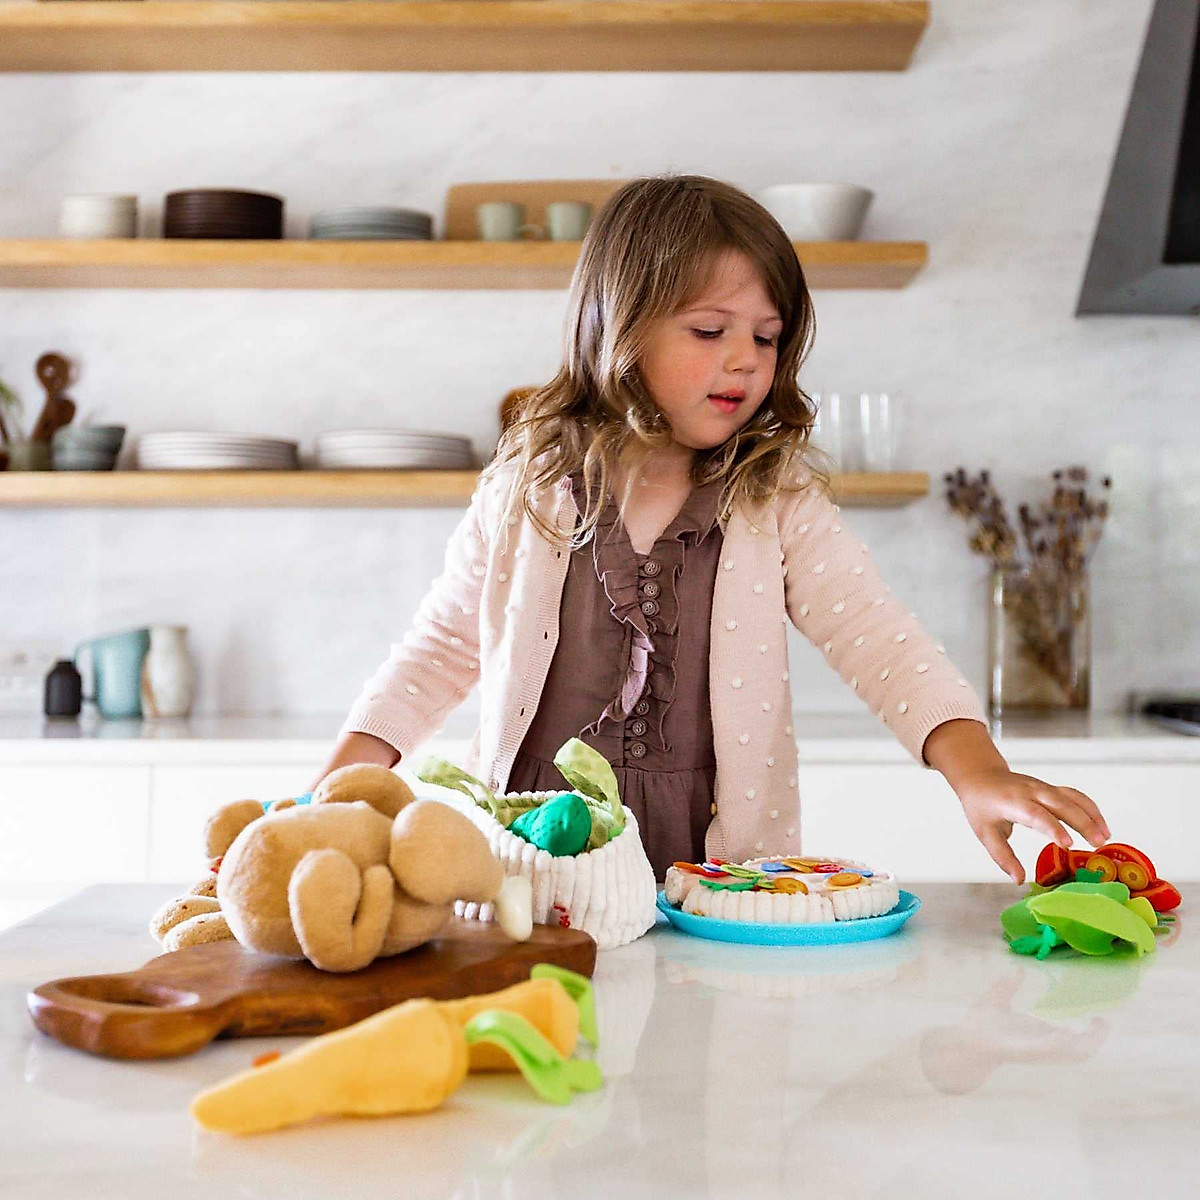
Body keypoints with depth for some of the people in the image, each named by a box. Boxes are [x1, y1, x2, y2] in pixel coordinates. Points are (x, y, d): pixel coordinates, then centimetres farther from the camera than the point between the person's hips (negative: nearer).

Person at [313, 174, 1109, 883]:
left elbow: (877, 639, -9)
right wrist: (344, 777, 6)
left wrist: (977, 769, -27)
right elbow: (442, 648, 16)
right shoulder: (529, 487, 5)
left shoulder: (779, 504, 2)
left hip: (715, 886, 0)